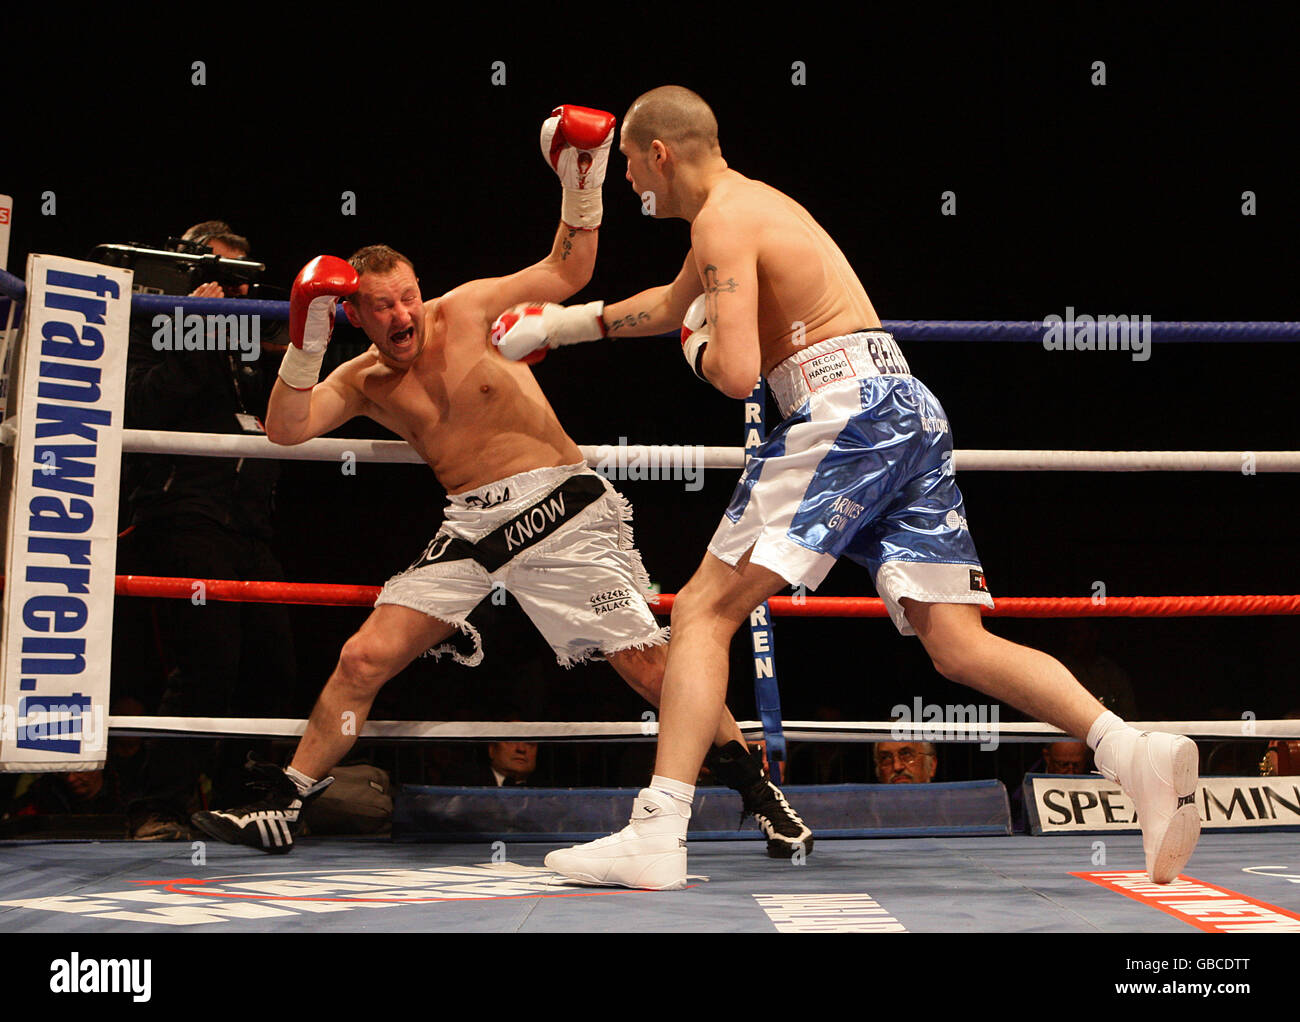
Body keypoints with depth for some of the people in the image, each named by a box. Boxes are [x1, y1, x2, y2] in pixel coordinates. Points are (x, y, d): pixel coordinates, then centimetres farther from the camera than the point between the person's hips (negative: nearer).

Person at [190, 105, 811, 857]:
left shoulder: (466, 311, 1)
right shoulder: (363, 383, 8)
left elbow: (567, 273, 2)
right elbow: (286, 428, -6)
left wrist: (582, 181, -10)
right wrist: (306, 342, -17)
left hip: (562, 509, -3)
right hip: (471, 526, 3)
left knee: (648, 664, -11)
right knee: (364, 659, -4)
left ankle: (757, 789, 5)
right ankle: (283, 805, 10)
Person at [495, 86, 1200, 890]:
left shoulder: (722, 219, -3)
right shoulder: (755, 203, 27)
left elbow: (736, 372, -15)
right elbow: (673, 304, 45)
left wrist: (701, 349, 8)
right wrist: (557, 326, 50)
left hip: (848, 410, -9)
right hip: (912, 409, 9)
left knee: (704, 611, -7)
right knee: (959, 646, 1)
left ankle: (657, 837, -14)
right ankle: (1138, 754, -17)